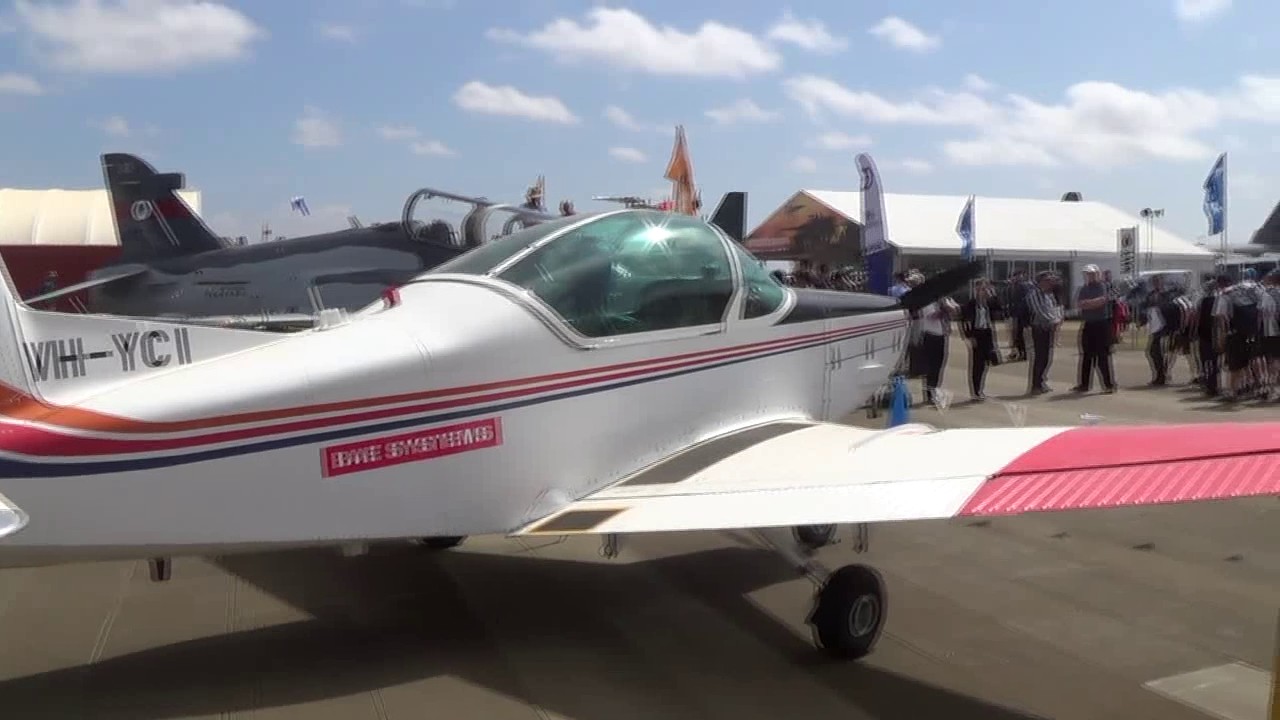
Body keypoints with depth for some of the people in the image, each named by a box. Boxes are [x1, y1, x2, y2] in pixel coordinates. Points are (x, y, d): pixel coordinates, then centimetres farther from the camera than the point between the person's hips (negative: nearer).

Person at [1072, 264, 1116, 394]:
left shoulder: (1104, 287, -3)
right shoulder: (1083, 289, 13)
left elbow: (1101, 301, -18)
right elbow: (1079, 304, -2)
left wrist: (1086, 303, -8)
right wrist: (1094, 302, -12)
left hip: (1102, 324, -5)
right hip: (1087, 325, 6)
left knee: (1103, 355, -6)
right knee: (1086, 355, 10)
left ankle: (1109, 384, -1)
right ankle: (1084, 384, 19)